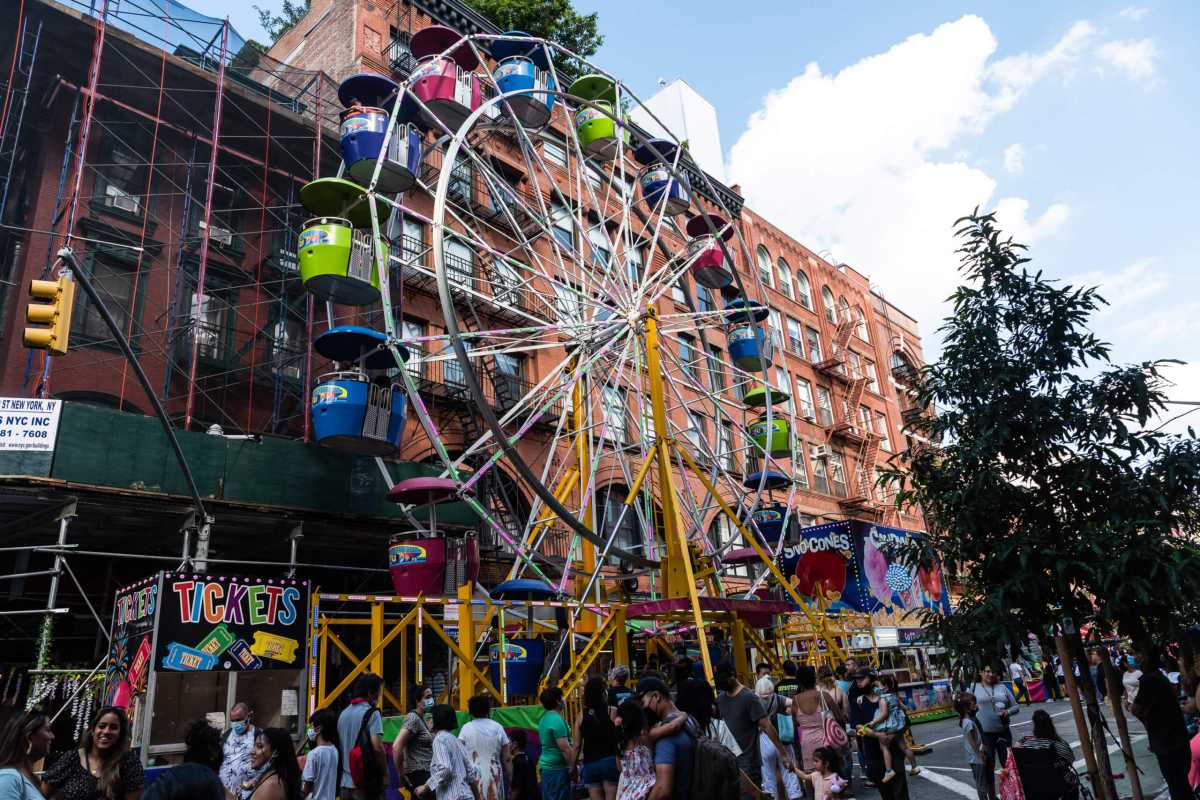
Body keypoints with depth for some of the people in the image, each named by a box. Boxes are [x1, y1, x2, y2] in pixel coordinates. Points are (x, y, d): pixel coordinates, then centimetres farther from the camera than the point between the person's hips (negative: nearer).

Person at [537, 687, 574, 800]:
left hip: (546, 766, 9)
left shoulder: (545, 719, 12)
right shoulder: (557, 720, -18)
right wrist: (573, 767, -13)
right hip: (557, 769, -9)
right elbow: (565, 748, -21)